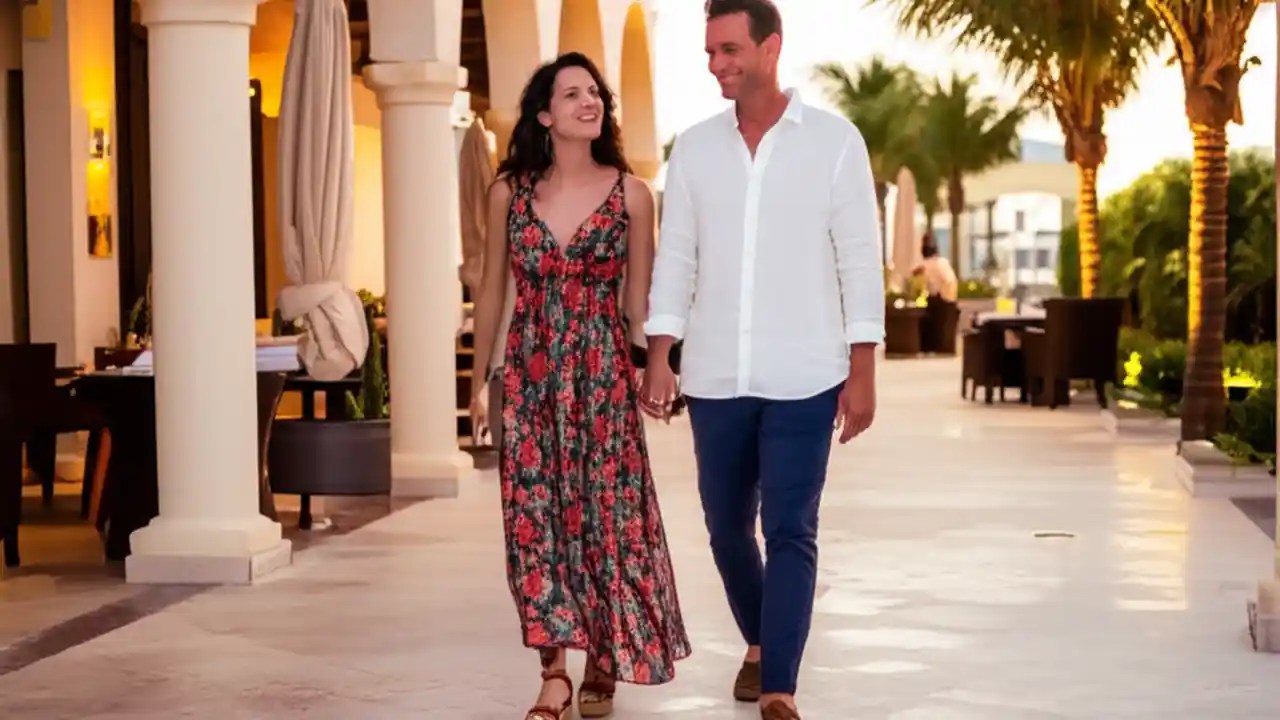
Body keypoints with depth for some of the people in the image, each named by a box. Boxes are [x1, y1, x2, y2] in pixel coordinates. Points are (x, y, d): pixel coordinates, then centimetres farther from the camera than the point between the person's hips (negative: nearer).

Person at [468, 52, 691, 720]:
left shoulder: (630, 193, 0)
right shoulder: (509, 192, 2)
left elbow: (640, 296, 3)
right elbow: (492, 290, 9)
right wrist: (480, 378, 10)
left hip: (603, 373, -1)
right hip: (531, 373, 1)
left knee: (606, 513, 3)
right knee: (535, 515, -2)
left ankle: (602, 666, 20)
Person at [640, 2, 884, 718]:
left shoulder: (834, 140, -3)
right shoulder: (694, 148, 6)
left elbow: (860, 258, -3)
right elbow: (675, 259, 7)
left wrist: (863, 371, -7)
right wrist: (659, 359, -2)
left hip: (803, 379, -3)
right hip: (715, 378, 4)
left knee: (790, 532, -7)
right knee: (728, 526, 12)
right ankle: (759, 644, 36)